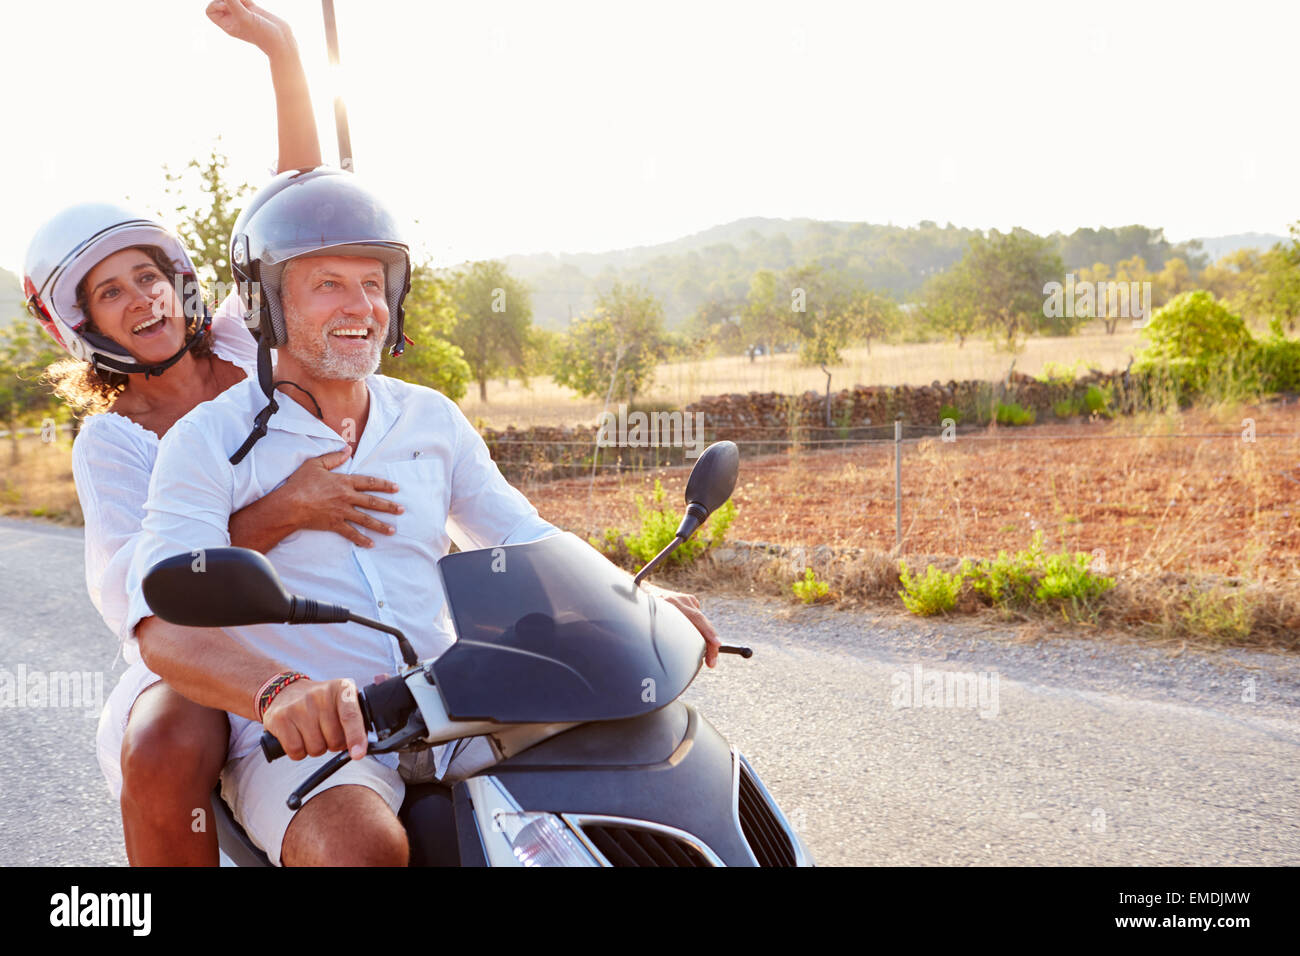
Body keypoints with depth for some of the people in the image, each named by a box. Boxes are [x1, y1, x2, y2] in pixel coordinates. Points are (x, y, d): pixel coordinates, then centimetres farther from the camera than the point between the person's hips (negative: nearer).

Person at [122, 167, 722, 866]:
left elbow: (530, 543, 16)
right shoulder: (209, 441, -3)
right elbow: (164, 623, -17)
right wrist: (281, 691, -39)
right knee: (362, 844, -35)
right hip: (299, 743, -4)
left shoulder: (431, 419, 12)